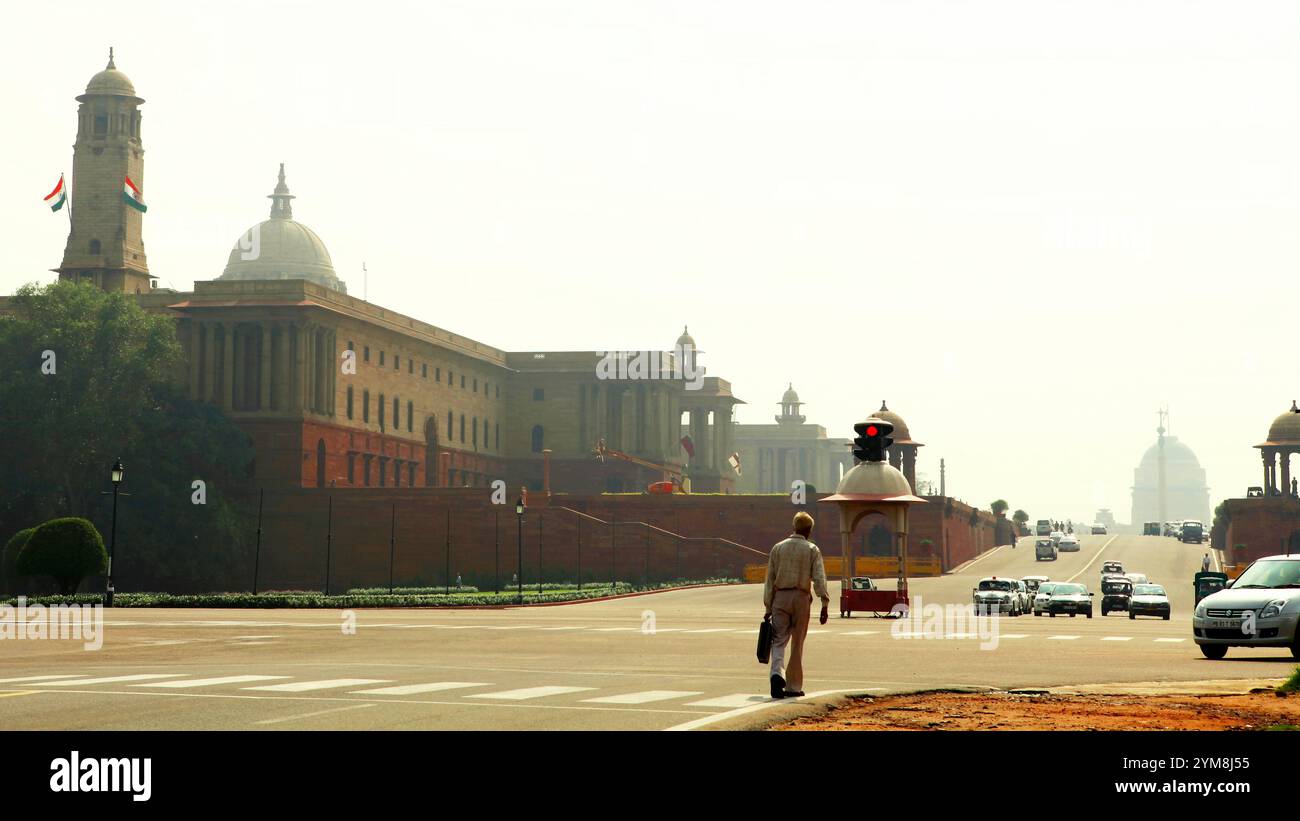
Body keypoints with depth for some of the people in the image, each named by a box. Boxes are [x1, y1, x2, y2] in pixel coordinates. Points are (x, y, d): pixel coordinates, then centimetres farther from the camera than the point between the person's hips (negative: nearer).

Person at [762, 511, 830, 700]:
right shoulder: (812, 550, 1)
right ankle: (793, 686, 12)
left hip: (780, 597, 1)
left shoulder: (778, 548, 7)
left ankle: (777, 674, -25)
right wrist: (825, 603, -10)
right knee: (797, 644, 8)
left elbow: (770, 579, 6)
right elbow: (819, 578, -9)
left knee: (779, 641, 1)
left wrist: (768, 606, 9)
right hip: (801, 598, -1)